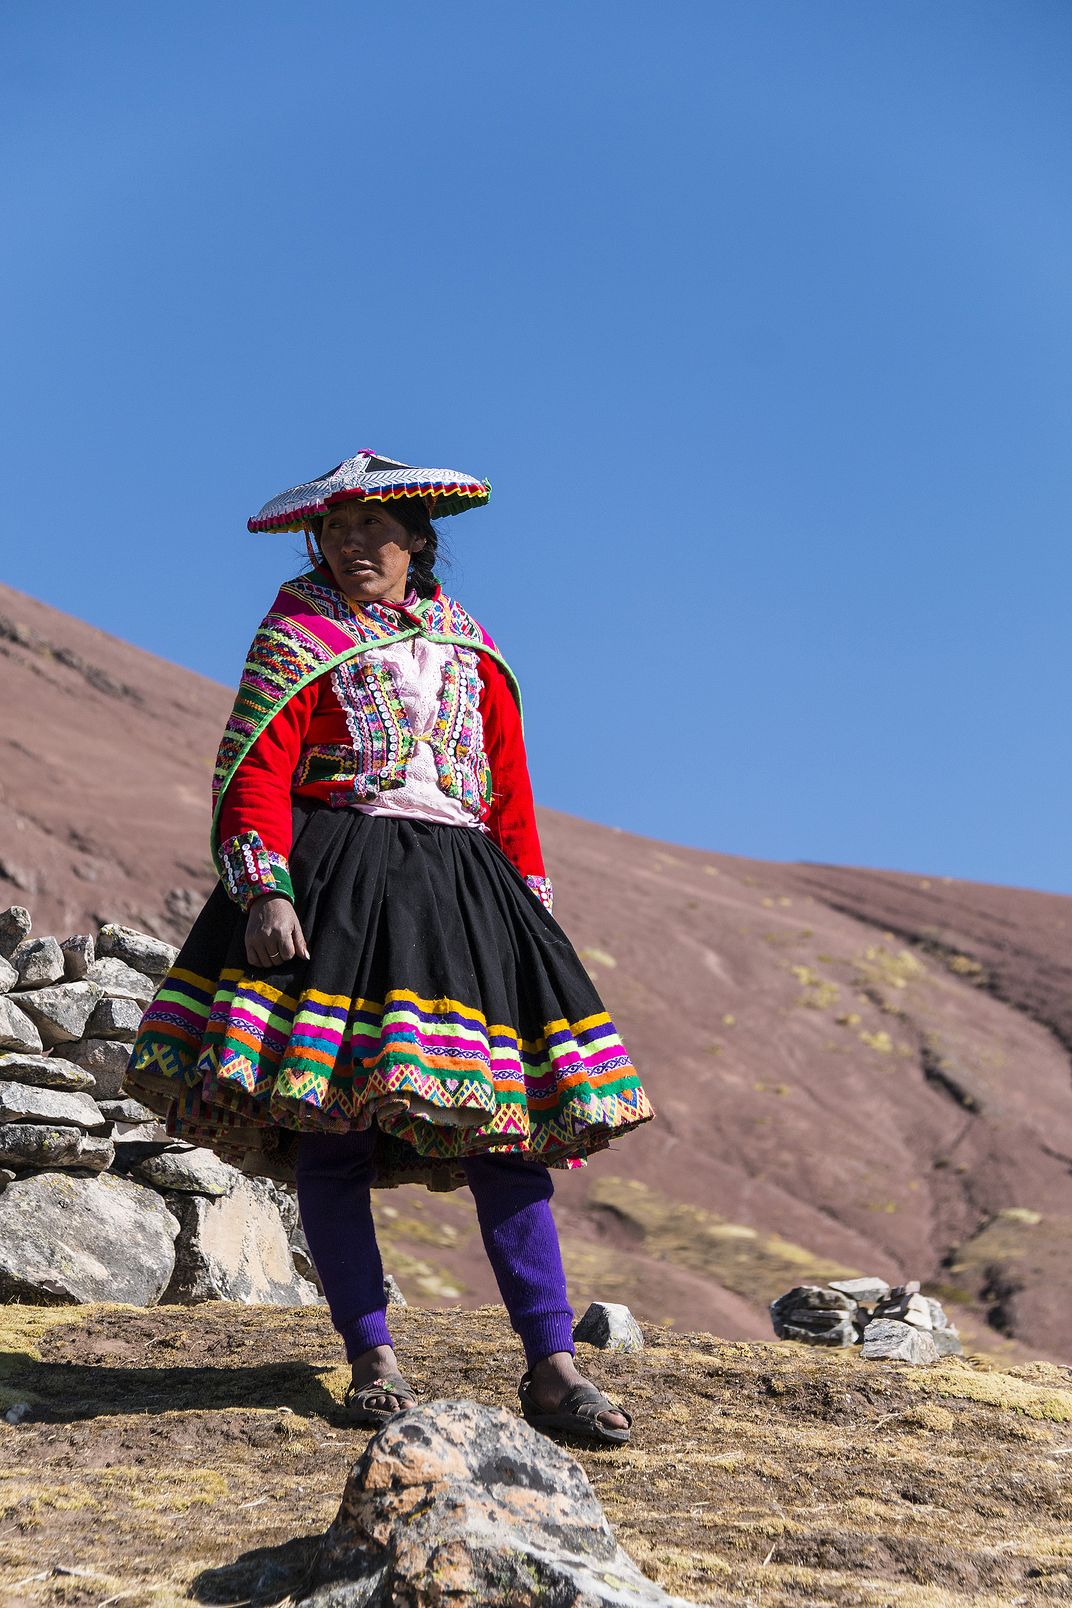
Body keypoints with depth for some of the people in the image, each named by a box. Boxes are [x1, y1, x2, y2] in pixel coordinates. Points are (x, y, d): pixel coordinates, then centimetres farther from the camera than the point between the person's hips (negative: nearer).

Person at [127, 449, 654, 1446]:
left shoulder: (471, 654, 19)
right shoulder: (297, 640, 6)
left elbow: (510, 796, 21)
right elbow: (255, 777, -6)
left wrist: (532, 906, 16)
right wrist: (265, 888, -20)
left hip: (461, 891, 3)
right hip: (333, 890, -3)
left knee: (502, 1130, -3)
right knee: (330, 1130, -5)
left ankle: (552, 1368, -2)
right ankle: (372, 1359, 4)